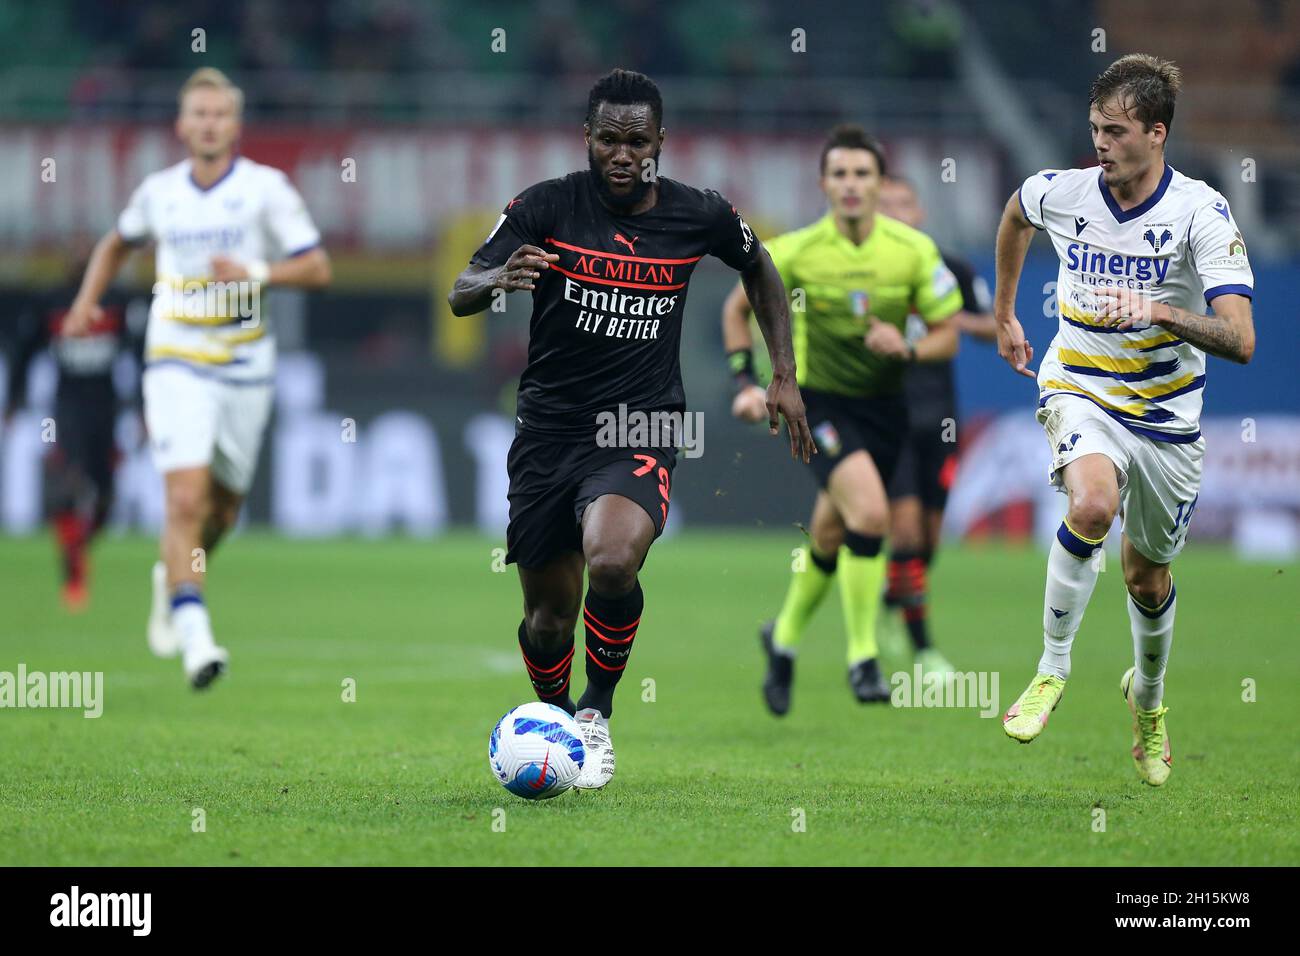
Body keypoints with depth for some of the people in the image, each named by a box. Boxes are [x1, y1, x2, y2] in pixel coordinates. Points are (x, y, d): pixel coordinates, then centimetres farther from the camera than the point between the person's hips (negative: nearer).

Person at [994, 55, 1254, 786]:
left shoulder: (1203, 212, -19)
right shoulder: (1062, 193, -10)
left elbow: (1240, 340, -28)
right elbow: (1016, 215, 18)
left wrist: (1161, 312, -43)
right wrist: (1004, 312, 25)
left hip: (1166, 412, 0)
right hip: (1080, 389, 0)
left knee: (1149, 574, 13)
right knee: (1093, 505, -32)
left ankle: (1149, 696, 45)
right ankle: (1053, 668, -14)